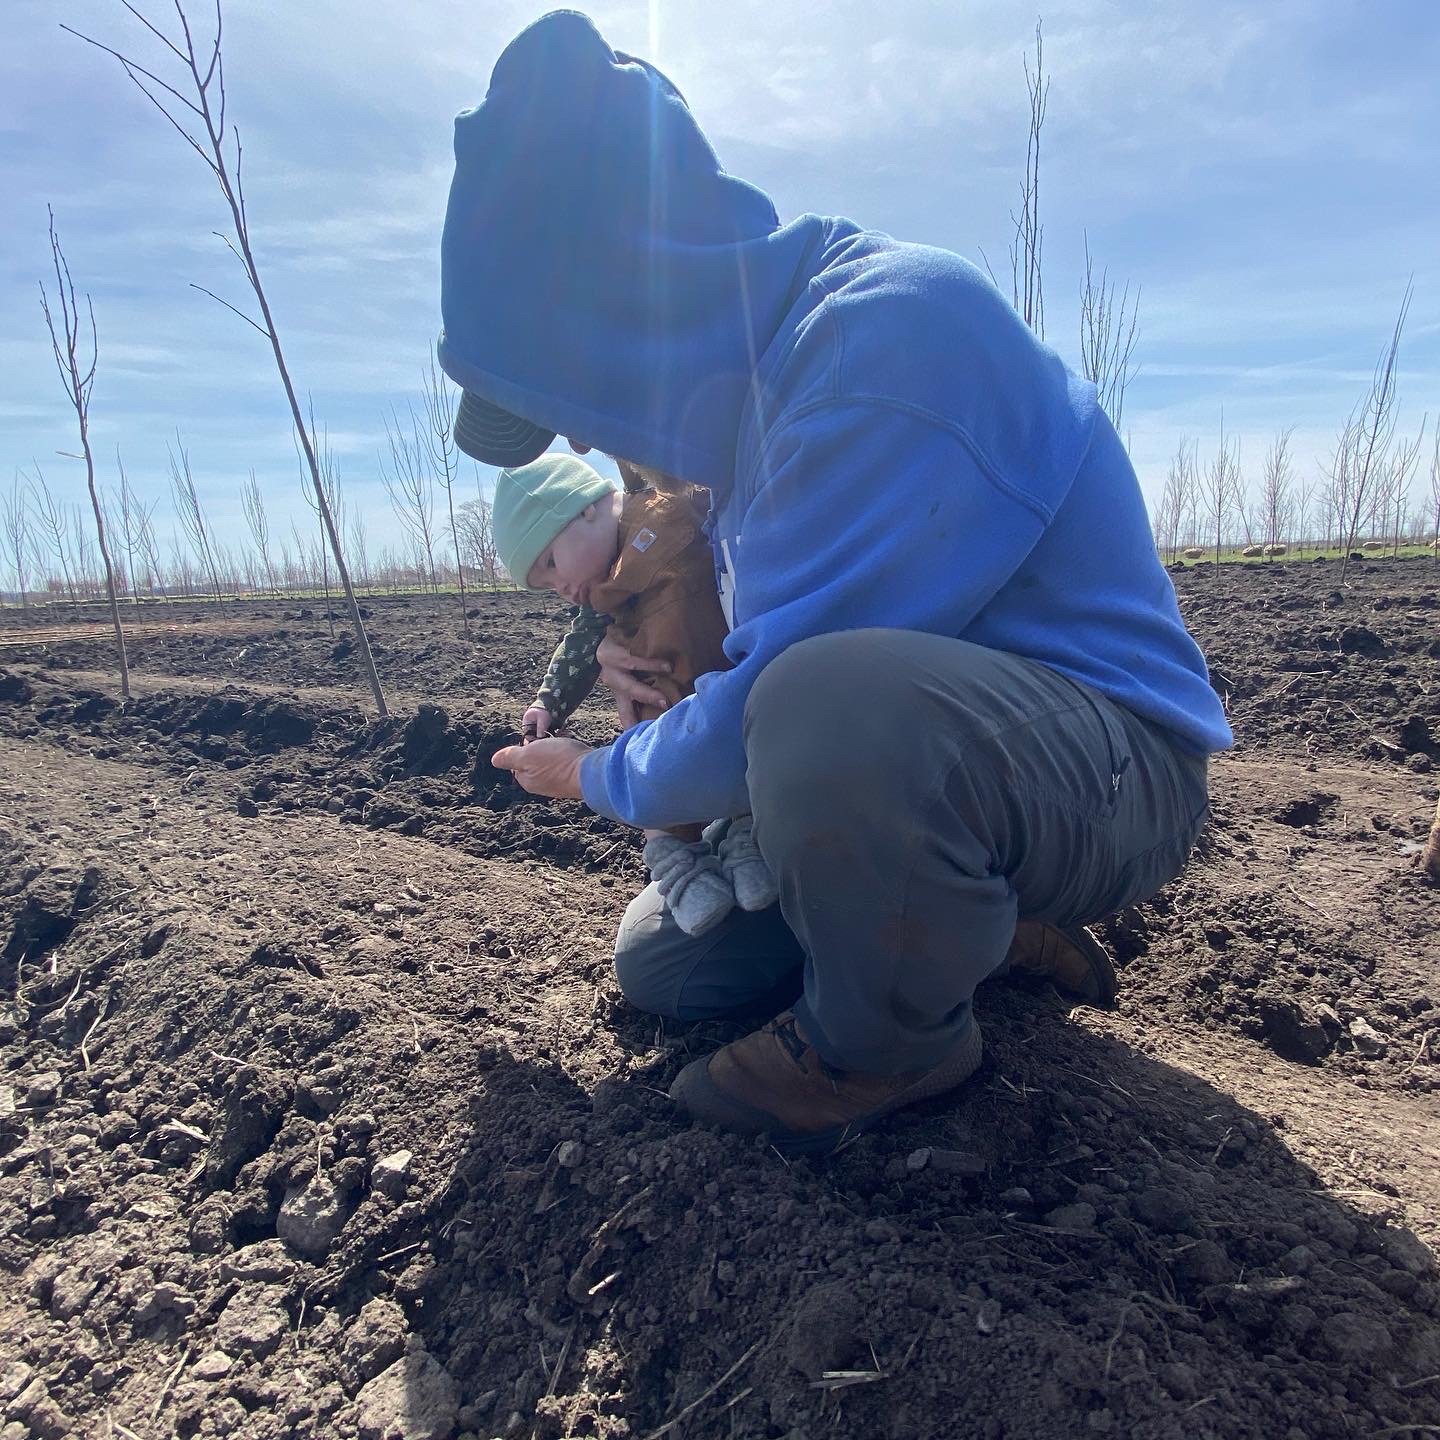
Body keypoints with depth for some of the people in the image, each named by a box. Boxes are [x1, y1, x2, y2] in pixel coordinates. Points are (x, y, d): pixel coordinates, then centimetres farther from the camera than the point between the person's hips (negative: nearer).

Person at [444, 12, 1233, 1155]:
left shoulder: (893, 326, -24)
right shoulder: (756, 370, 7)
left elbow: (760, 711, -26)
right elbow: (756, 610, 21)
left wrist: (598, 778, -5)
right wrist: (652, 652, 0)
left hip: (1116, 763, -8)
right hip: (910, 756, 9)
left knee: (834, 707, -41)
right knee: (660, 965, 11)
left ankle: (889, 1045, -11)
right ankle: (975, 915, 17)